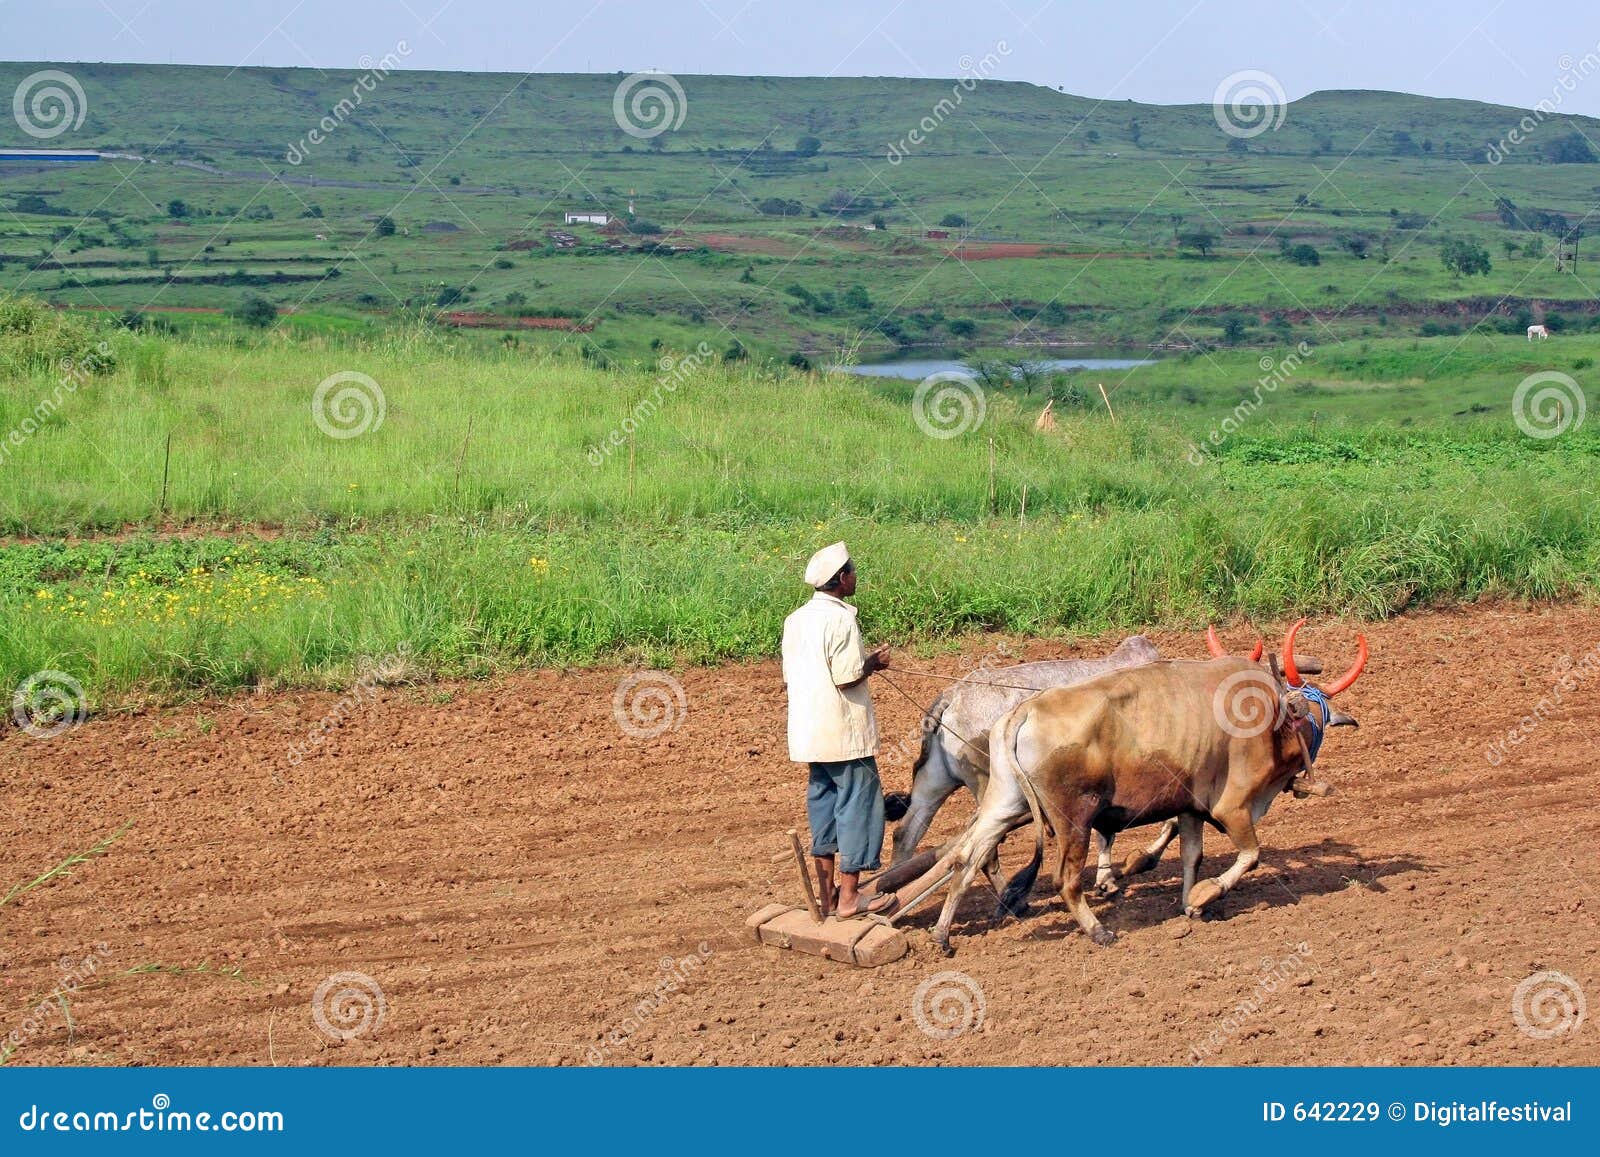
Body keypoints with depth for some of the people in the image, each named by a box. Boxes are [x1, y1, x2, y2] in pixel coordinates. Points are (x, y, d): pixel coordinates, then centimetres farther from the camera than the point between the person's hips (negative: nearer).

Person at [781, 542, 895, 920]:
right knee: (858, 805, 1)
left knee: (823, 804, 14)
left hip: (809, 730, 8)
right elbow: (847, 677, -21)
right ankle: (849, 897, 3)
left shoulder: (795, 619, 9)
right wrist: (873, 662, -1)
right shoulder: (841, 619, -16)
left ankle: (828, 895, 17)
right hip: (845, 731, -8)